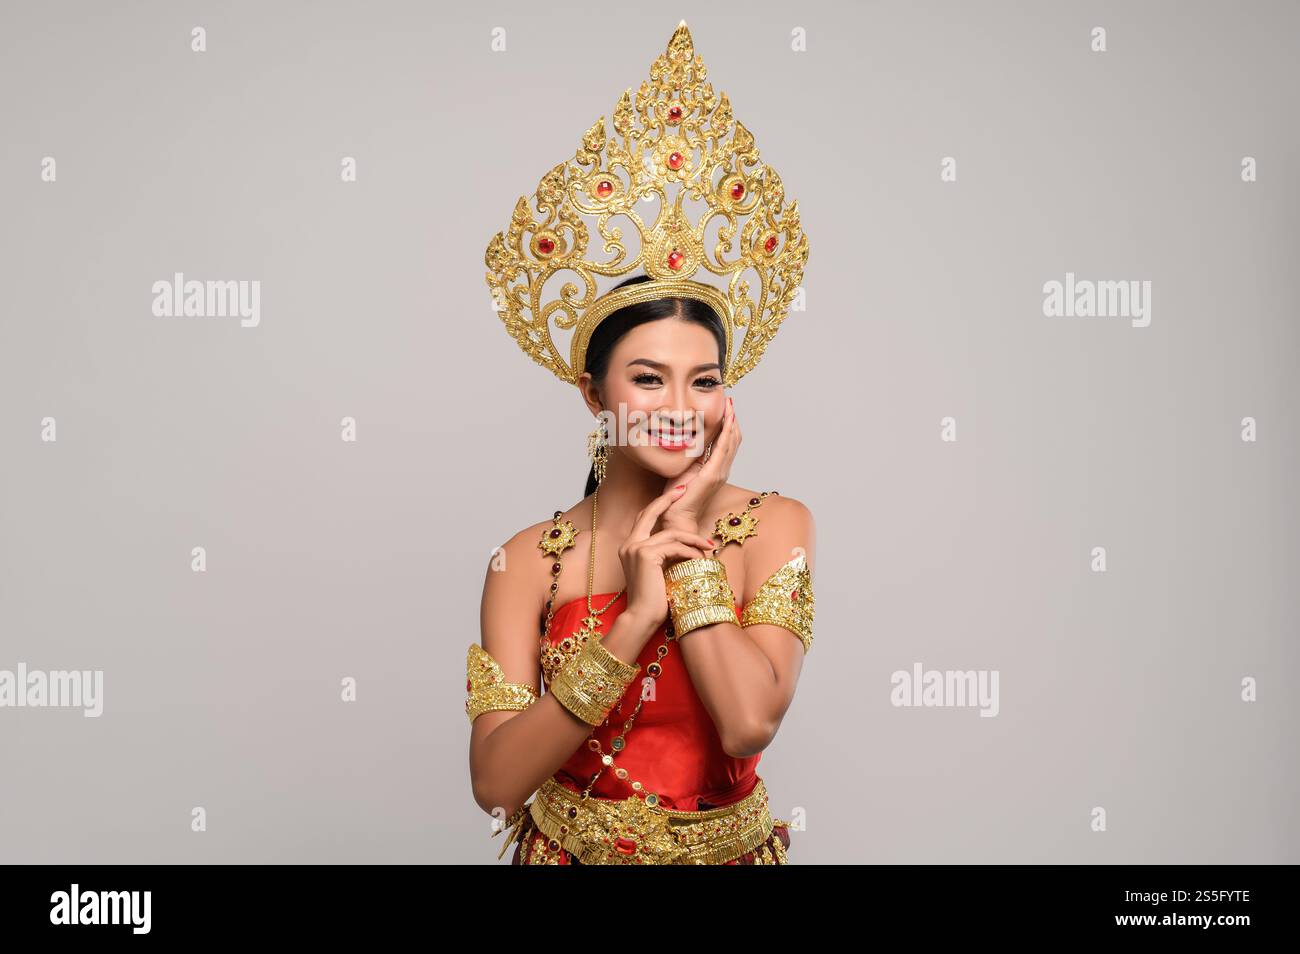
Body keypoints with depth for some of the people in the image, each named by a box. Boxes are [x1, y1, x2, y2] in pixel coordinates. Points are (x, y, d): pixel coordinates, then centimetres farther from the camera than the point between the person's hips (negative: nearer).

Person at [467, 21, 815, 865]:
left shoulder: (776, 527, -12)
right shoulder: (529, 561, -12)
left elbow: (750, 722, -24)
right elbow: (496, 779, -18)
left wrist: (685, 535, -21)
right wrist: (632, 622, -25)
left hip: (730, 849, 0)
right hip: (569, 850, 0)